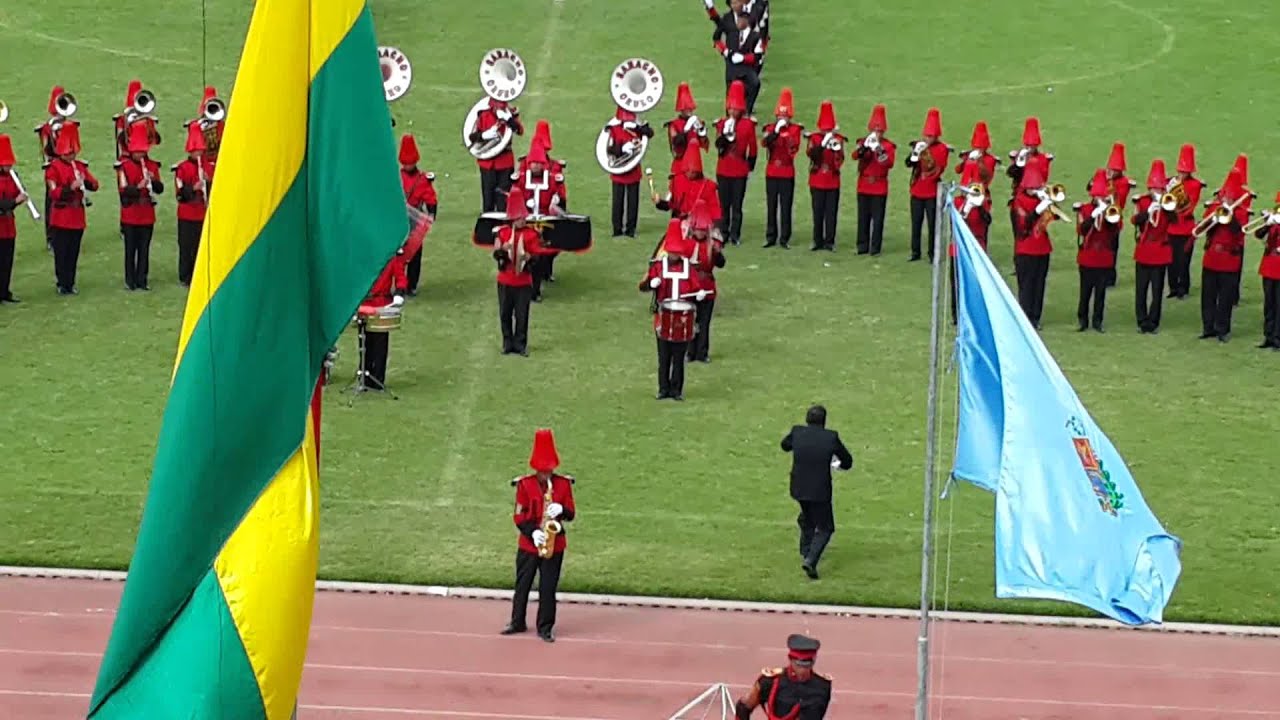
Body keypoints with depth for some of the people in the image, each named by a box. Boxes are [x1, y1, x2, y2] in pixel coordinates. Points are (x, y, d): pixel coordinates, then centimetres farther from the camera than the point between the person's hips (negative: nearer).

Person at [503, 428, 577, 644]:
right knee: (522, 584, 11)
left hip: (554, 545, 0)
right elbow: (519, 516, -4)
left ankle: (545, 628, 11)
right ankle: (517, 622, 25)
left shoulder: (564, 484, 0)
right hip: (528, 543, 0)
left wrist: (560, 510, -20)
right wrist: (533, 532, -19)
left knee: (548, 588, 2)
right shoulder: (524, 484, -4)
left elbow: (571, 514, 3)